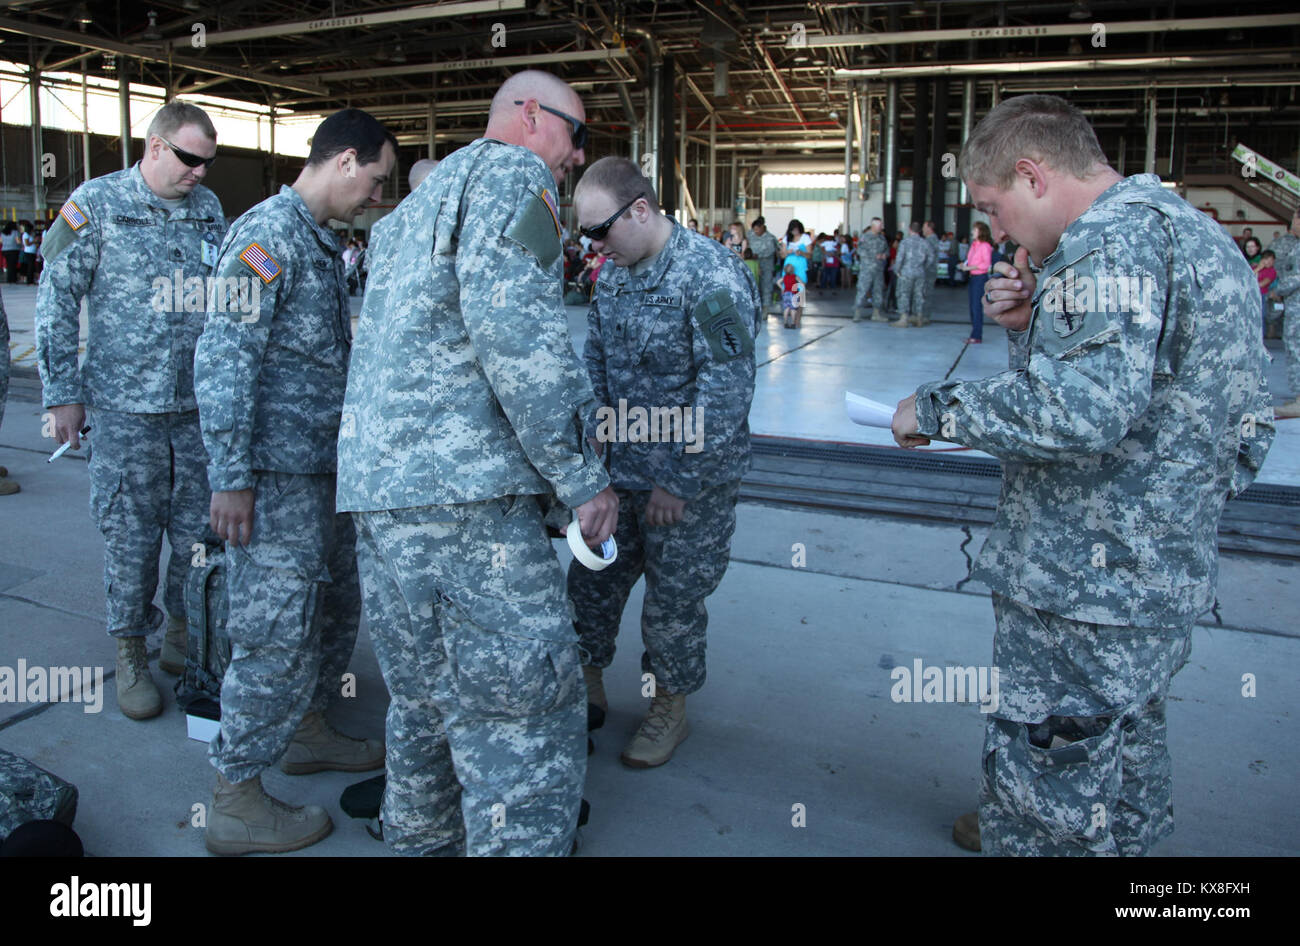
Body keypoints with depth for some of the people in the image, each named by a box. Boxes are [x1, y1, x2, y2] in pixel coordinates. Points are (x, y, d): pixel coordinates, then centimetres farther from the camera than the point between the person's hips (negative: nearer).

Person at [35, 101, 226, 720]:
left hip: (202, 405, 4)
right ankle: (130, 653, 19)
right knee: (131, 536, 3)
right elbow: (56, 301, -1)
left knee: (199, 530, 7)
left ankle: (182, 636, 26)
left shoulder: (209, 208, 10)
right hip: (126, 406, -3)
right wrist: (63, 392, -5)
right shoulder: (95, 204, -2)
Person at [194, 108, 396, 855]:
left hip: (325, 465, 10)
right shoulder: (268, 233, -14)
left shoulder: (323, 243, 16)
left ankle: (309, 728, 38)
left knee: (336, 603, 19)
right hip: (277, 472, -10)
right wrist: (230, 478, -21)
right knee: (277, 630, -4)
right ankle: (236, 803, 9)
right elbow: (223, 357, -19)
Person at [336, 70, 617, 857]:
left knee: (430, 699, 20)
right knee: (526, 717, -7)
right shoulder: (511, 172, -1)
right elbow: (513, 323, -18)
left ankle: (421, 838, 34)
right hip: (462, 489, -10)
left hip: (378, 483, 10)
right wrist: (583, 477, -14)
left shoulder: (424, 198, 29)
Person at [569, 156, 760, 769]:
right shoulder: (611, 274, 6)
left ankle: (670, 708, 29)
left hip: (691, 478, -7)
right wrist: (595, 431, 3)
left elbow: (725, 390, -21)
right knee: (591, 580, 13)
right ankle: (588, 686, 35)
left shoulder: (712, 276, -18)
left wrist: (680, 481, -20)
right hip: (619, 469, 7)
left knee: (673, 598, 7)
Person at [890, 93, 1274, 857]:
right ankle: (1127, 835, 52)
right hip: (1168, 565, 11)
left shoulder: (1113, 235, -20)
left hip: (1087, 585, -11)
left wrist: (935, 407, -21)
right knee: (1126, 740, 31)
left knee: (1048, 800, 4)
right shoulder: (1188, 227, 14)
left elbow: (1084, 408, -33)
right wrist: (1031, 325, 2)